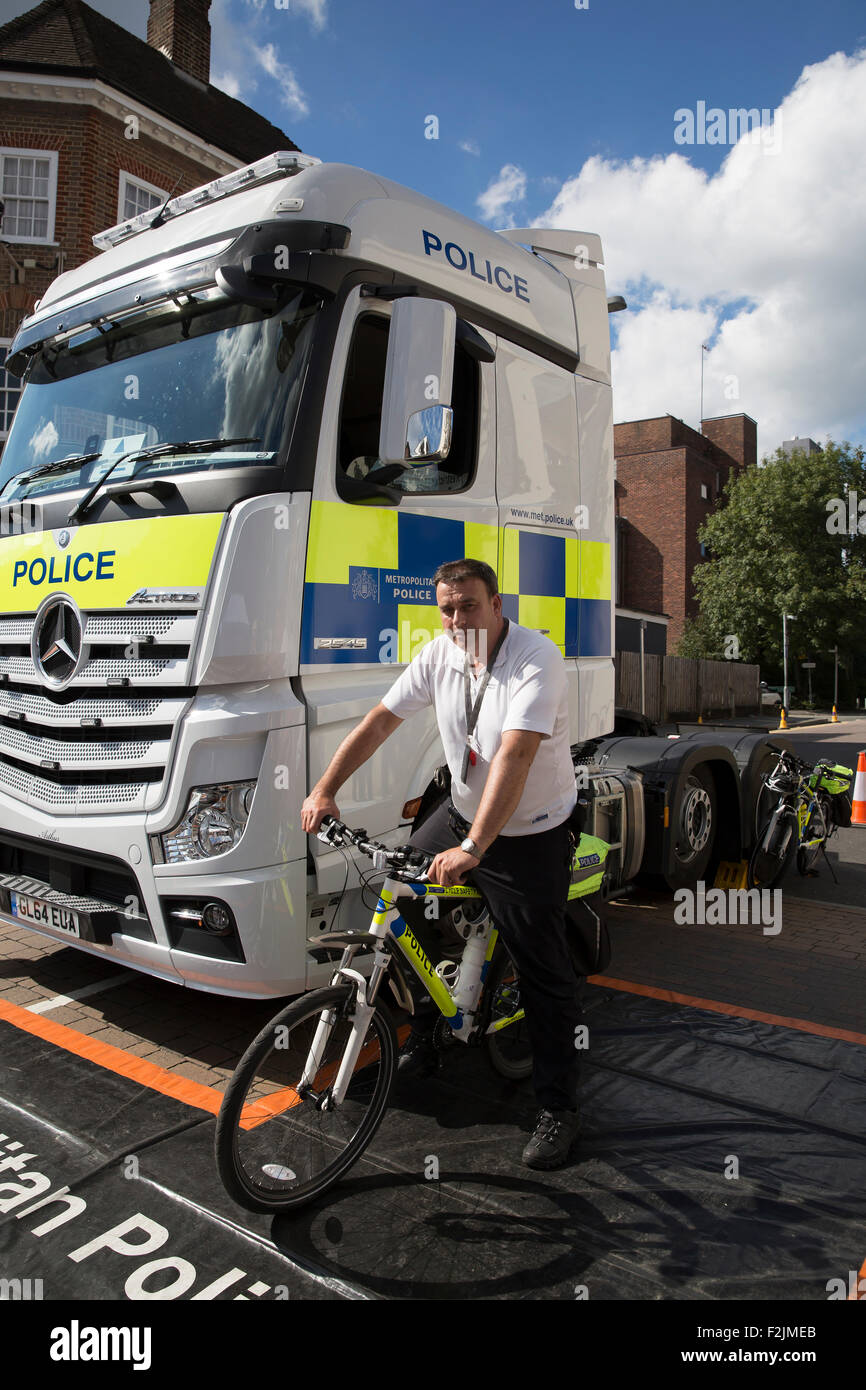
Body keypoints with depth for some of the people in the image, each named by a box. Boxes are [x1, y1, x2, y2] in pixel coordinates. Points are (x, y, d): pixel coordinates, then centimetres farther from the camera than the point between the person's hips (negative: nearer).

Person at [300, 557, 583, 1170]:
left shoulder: (537, 658, -24)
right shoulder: (440, 653, -5)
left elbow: (514, 756, -35)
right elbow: (380, 720, -3)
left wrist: (472, 848, -43)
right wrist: (325, 788, -12)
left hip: (531, 833, -6)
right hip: (460, 814, 6)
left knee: (546, 972, 0)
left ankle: (559, 1108, 19)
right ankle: (418, 1045, 28)